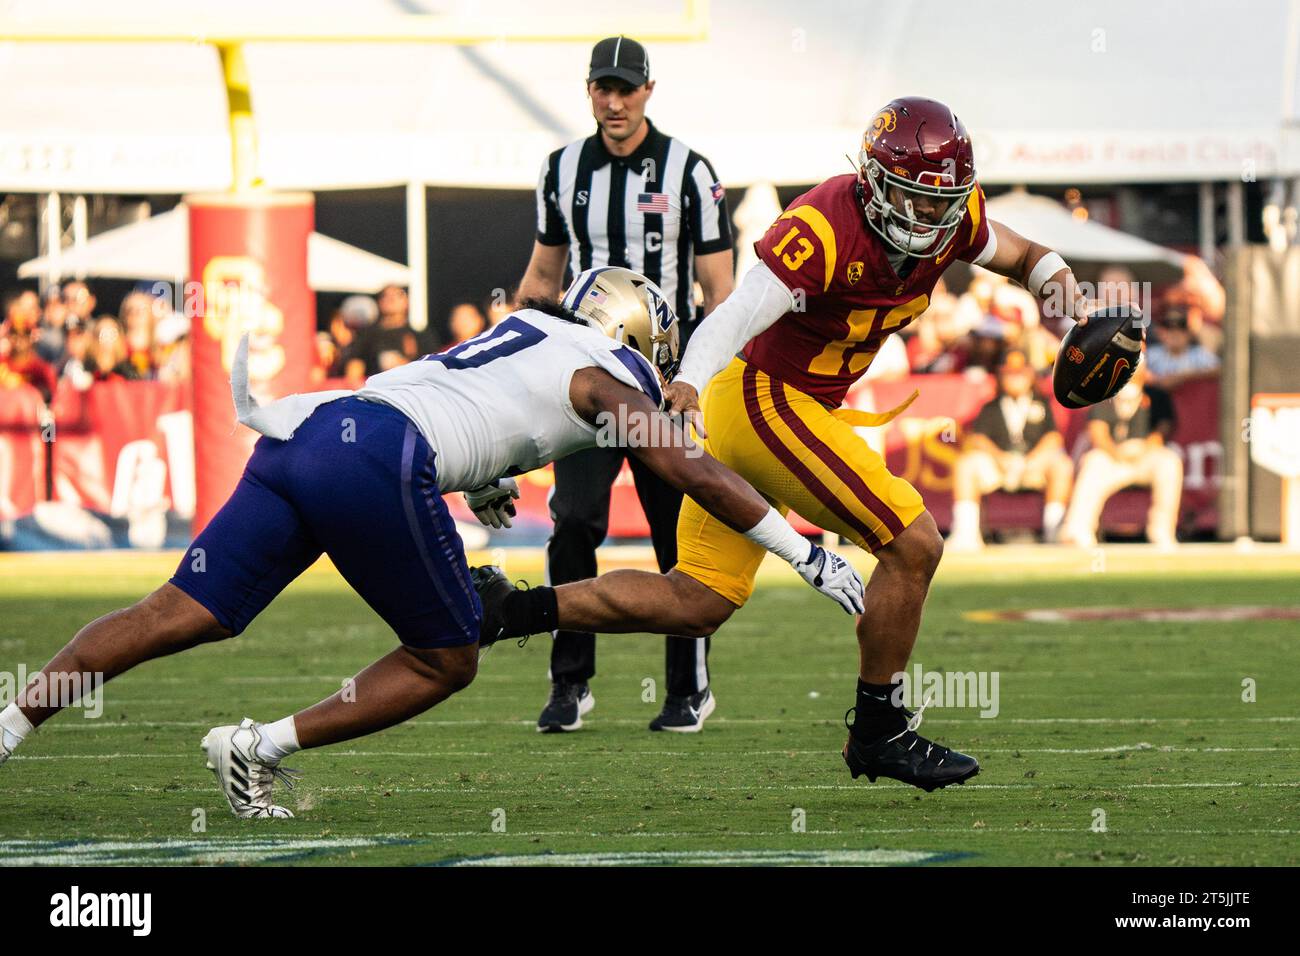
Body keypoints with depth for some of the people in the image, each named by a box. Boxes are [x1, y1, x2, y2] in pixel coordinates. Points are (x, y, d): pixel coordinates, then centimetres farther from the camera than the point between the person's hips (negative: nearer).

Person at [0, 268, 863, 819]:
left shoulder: (524, 328, 33)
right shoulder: (605, 375, 13)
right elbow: (695, 474, 10)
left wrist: (481, 474, 50)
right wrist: (810, 557, 13)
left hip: (301, 433, 7)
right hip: (375, 461, -7)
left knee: (181, 615, 4)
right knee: (446, 662, 10)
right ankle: (260, 748, -1)